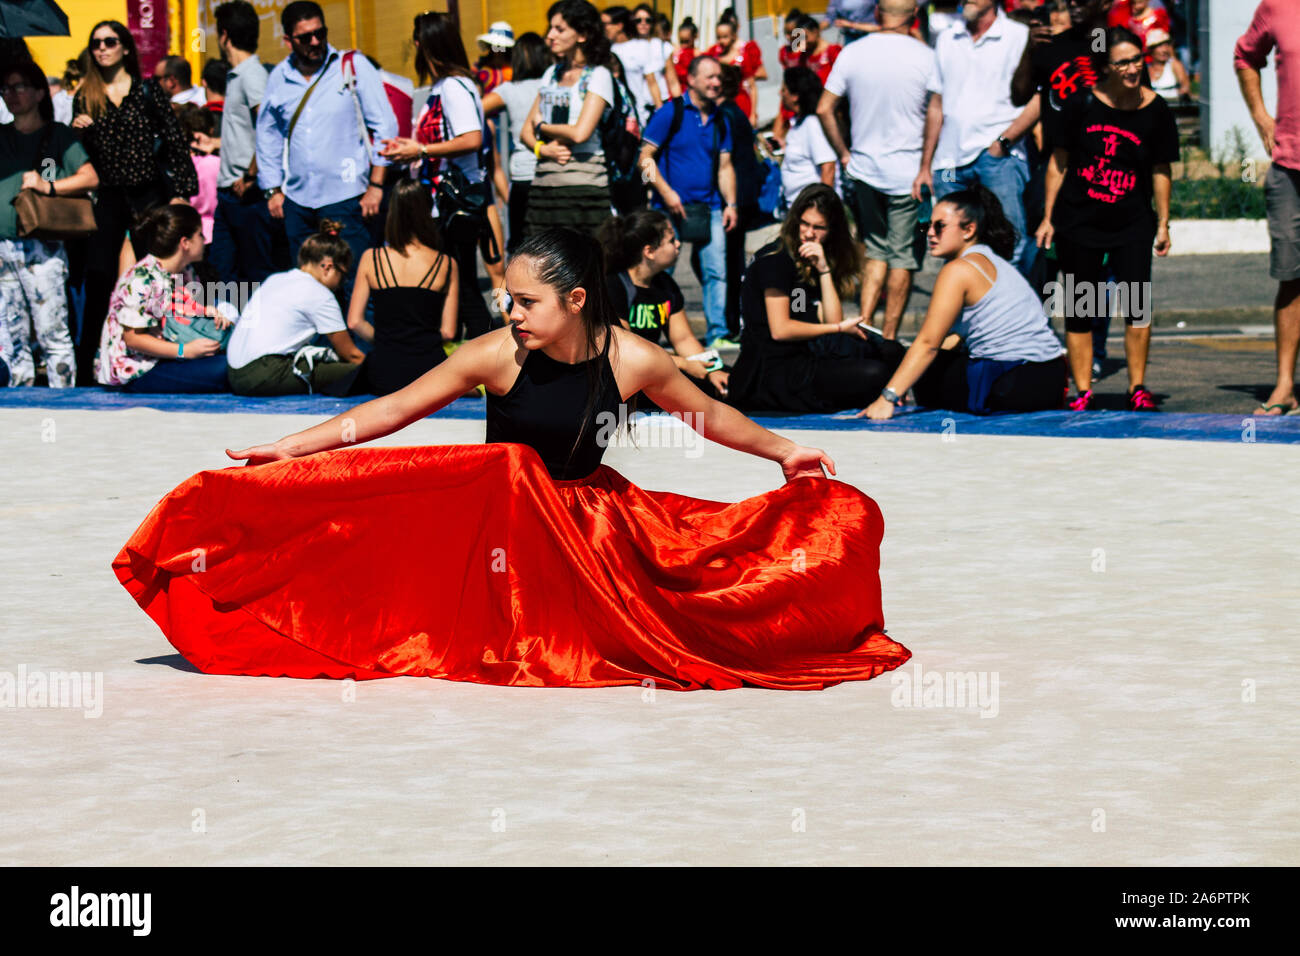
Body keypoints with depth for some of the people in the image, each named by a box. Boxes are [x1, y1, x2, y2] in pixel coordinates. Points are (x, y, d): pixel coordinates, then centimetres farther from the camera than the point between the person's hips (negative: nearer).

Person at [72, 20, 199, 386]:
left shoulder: (148, 91, 2)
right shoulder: (85, 97, 7)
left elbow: (175, 141, 1)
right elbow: (78, 154, 11)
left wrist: (180, 191, -6)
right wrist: (79, 131, -11)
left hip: (148, 194, -1)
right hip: (107, 198, 1)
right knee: (99, 281, -5)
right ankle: (86, 367, -1)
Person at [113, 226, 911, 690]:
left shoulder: (633, 359, -15)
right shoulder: (499, 356, -19)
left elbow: (707, 414, 4)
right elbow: (391, 411, -16)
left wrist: (786, 451, 6)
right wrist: (286, 451, -19)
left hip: (585, 509, 1)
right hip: (499, 510, -1)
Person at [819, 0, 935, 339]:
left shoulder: (852, 53, 0)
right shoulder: (925, 57, -9)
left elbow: (824, 109, 1)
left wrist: (843, 154, 9)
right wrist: (926, 167, -4)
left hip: (862, 169, 3)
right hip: (907, 172, -3)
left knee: (875, 251, 16)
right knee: (902, 257, 5)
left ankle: (863, 324, 3)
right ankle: (889, 337, 7)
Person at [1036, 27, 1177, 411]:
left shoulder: (1155, 112, -3)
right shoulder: (1082, 103, -5)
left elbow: (1161, 171, 7)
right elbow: (1059, 160, 4)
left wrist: (1163, 224, 8)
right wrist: (1049, 217, 4)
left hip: (1132, 224, 0)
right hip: (1078, 222, 0)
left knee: (1138, 304, -11)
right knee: (1079, 310, 4)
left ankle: (1138, 387, 3)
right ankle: (1083, 391, 15)